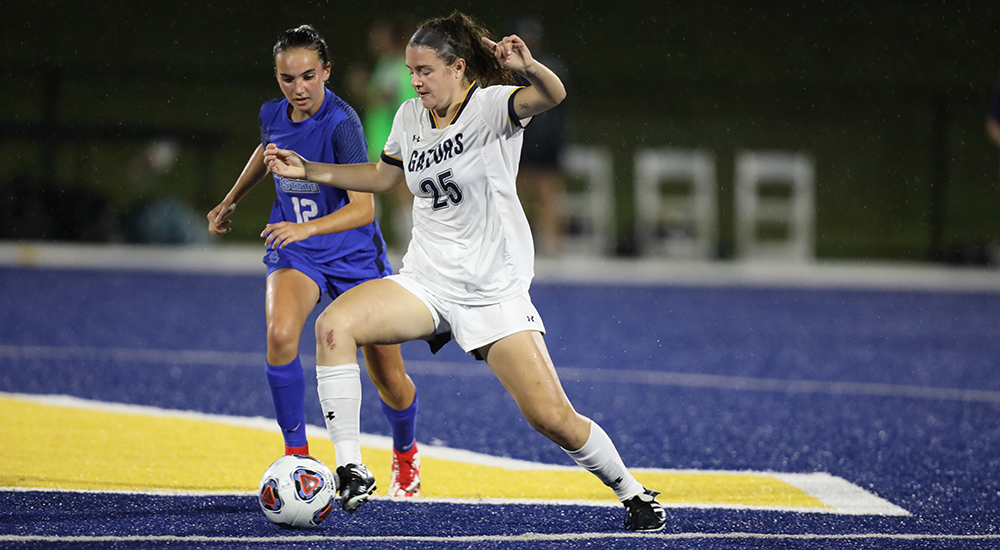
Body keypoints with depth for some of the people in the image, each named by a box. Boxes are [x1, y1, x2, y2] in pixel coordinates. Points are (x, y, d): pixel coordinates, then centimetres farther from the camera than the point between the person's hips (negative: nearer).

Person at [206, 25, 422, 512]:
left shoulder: (340, 122, -24)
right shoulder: (273, 115, -6)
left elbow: (363, 208, -30)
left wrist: (306, 228, -45)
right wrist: (230, 202, 30)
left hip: (354, 253, -3)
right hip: (294, 251, 3)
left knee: (389, 379, 6)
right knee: (280, 334, -29)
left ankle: (405, 454, 40)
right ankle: (297, 456, -18)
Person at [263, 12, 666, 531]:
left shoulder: (490, 105, -11)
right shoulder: (410, 117, 5)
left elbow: (551, 96, -32)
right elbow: (382, 177, 24)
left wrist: (529, 68, -54)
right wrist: (307, 169, 16)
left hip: (496, 291, -5)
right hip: (425, 283, 5)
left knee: (553, 419, -11)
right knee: (334, 324, -22)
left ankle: (632, 492, 15)